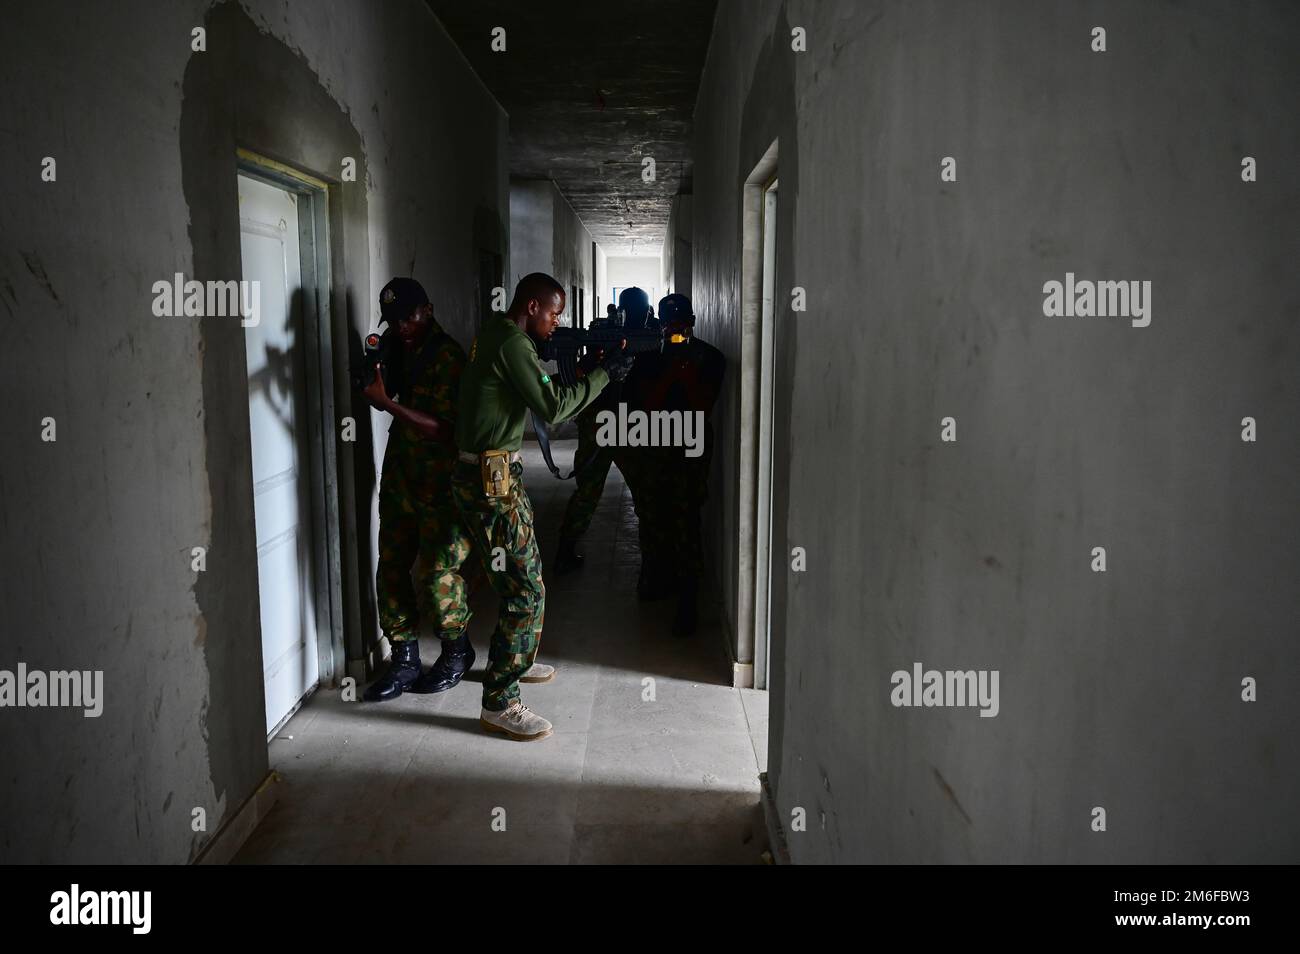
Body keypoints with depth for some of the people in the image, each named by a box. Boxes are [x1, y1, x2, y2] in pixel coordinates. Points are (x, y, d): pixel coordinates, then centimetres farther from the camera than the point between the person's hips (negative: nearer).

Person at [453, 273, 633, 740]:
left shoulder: (494, 334, 15)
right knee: (526, 591, -8)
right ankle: (499, 703, -1)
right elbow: (552, 407, -19)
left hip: (494, 474, 11)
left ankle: (513, 663, 39)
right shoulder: (513, 344, -16)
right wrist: (603, 373, -10)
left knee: (518, 576, 23)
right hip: (492, 479, -11)